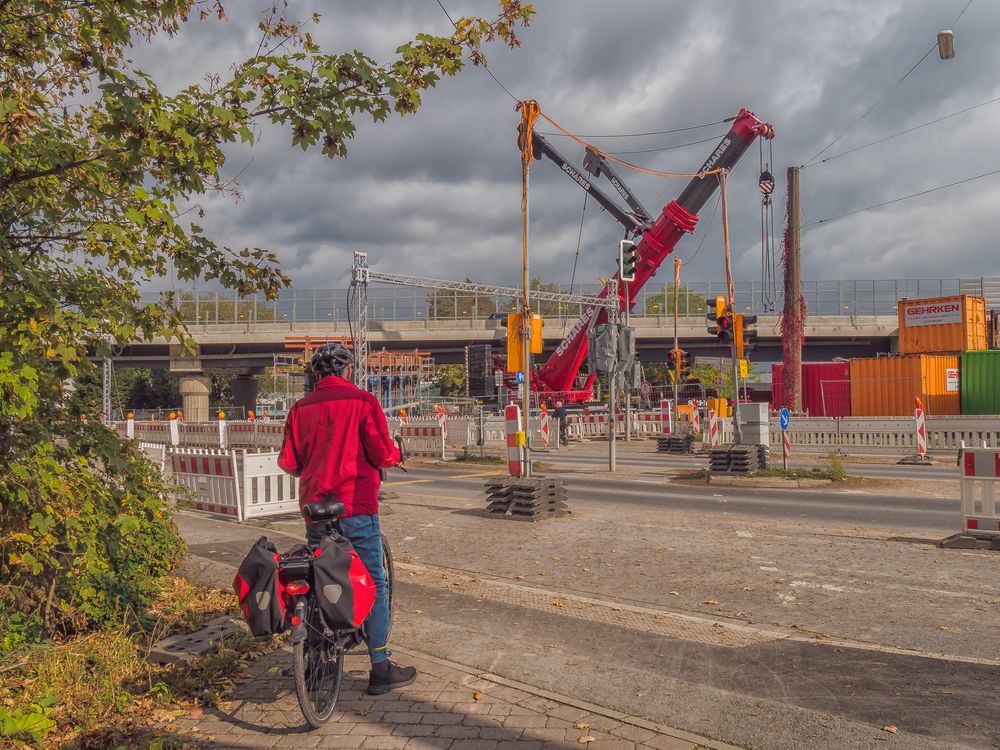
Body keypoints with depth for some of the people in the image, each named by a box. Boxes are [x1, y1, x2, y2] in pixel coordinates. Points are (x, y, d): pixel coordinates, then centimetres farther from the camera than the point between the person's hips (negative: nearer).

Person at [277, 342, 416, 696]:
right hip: (356, 507, -4)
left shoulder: (301, 407, 5)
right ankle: (380, 669, 7)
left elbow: (288, 462, 4)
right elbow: (383, 454, -11)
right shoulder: (362, 401, -6)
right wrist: (396, 454, 10)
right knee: (373, 584, 4)